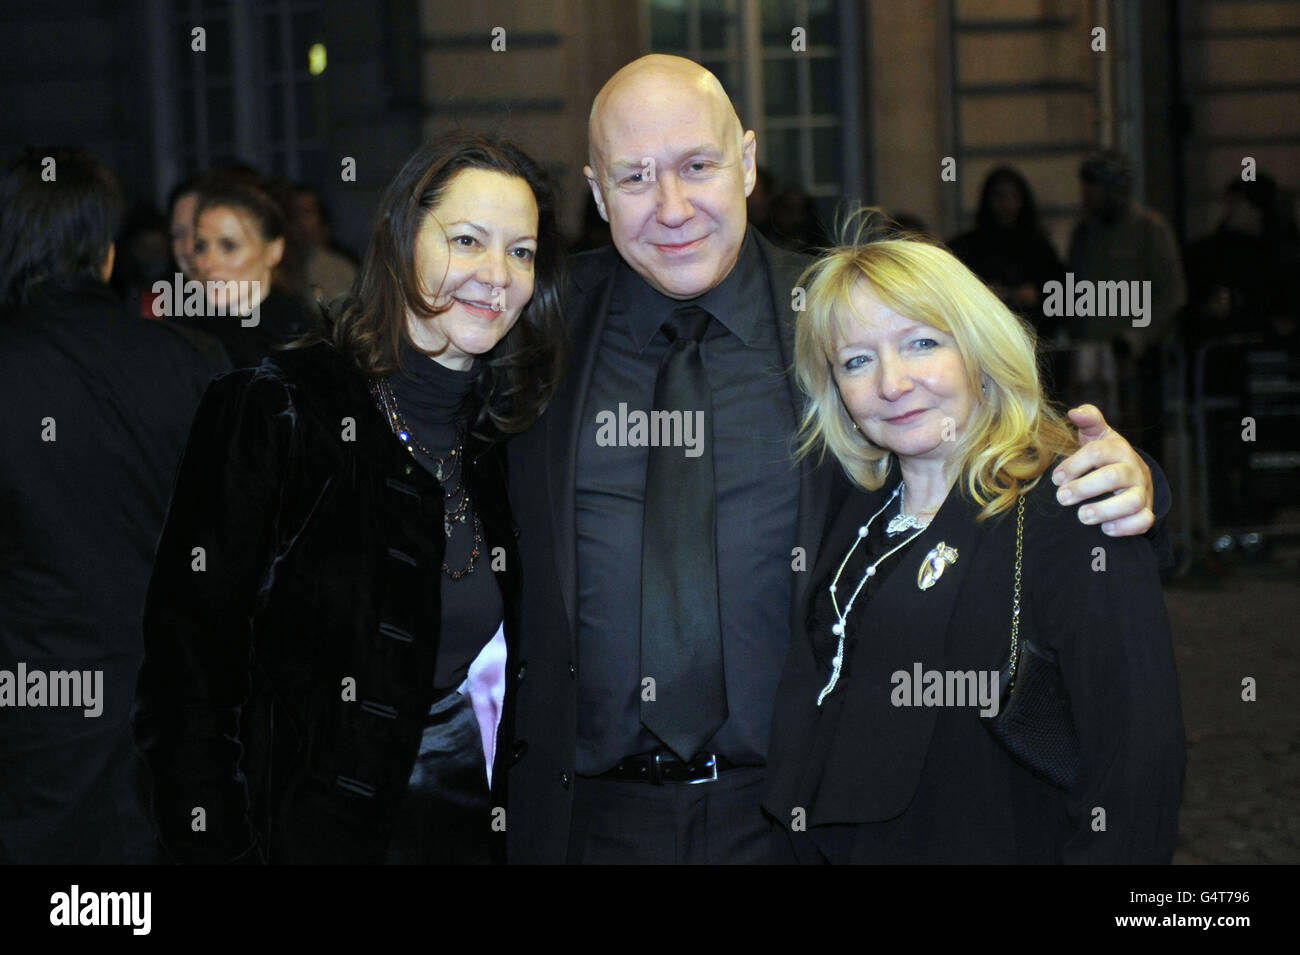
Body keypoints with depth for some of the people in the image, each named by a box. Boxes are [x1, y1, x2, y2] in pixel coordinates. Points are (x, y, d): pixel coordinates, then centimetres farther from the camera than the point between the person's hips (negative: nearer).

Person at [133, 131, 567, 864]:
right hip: (317, 836, -5)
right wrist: (214, 849, -17)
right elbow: (189, 665, -12)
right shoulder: (272, 413, -10)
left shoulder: (505, 439, 7)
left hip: (476, 831, 5)